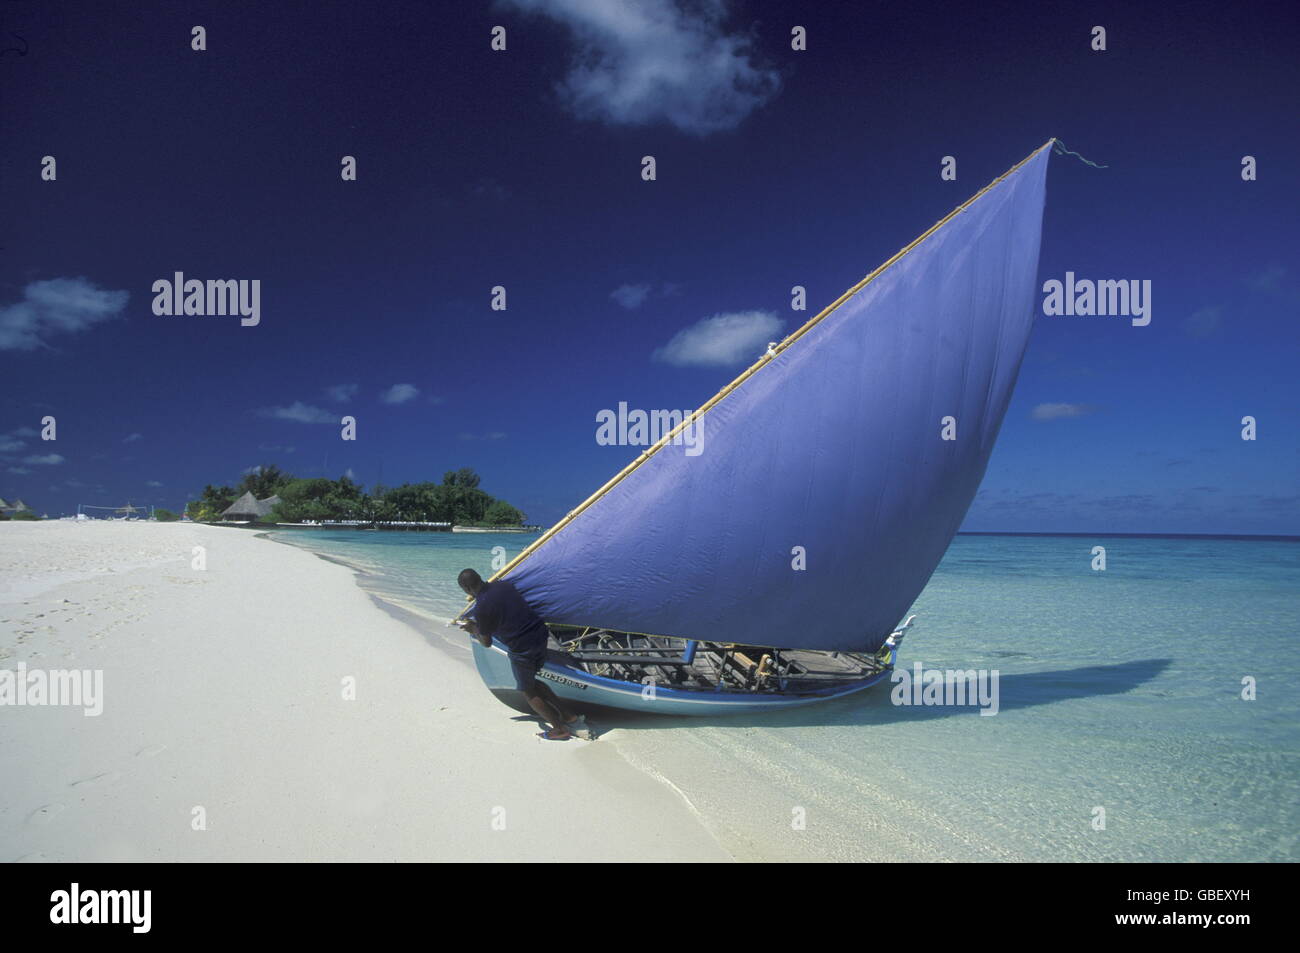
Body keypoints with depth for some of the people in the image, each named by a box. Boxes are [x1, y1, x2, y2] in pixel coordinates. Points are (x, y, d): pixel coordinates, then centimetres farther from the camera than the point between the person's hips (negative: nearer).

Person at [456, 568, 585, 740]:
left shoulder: (481, 608, -16)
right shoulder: (504, 584, 3)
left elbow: (486, 643, -3)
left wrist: (473, 629, 17)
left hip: (521, 649, -7)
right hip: (540, 635, 7)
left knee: (528, 691, 14)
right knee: (531, 682, 26)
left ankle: (560, 729, 19)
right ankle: (567, 716, 28)